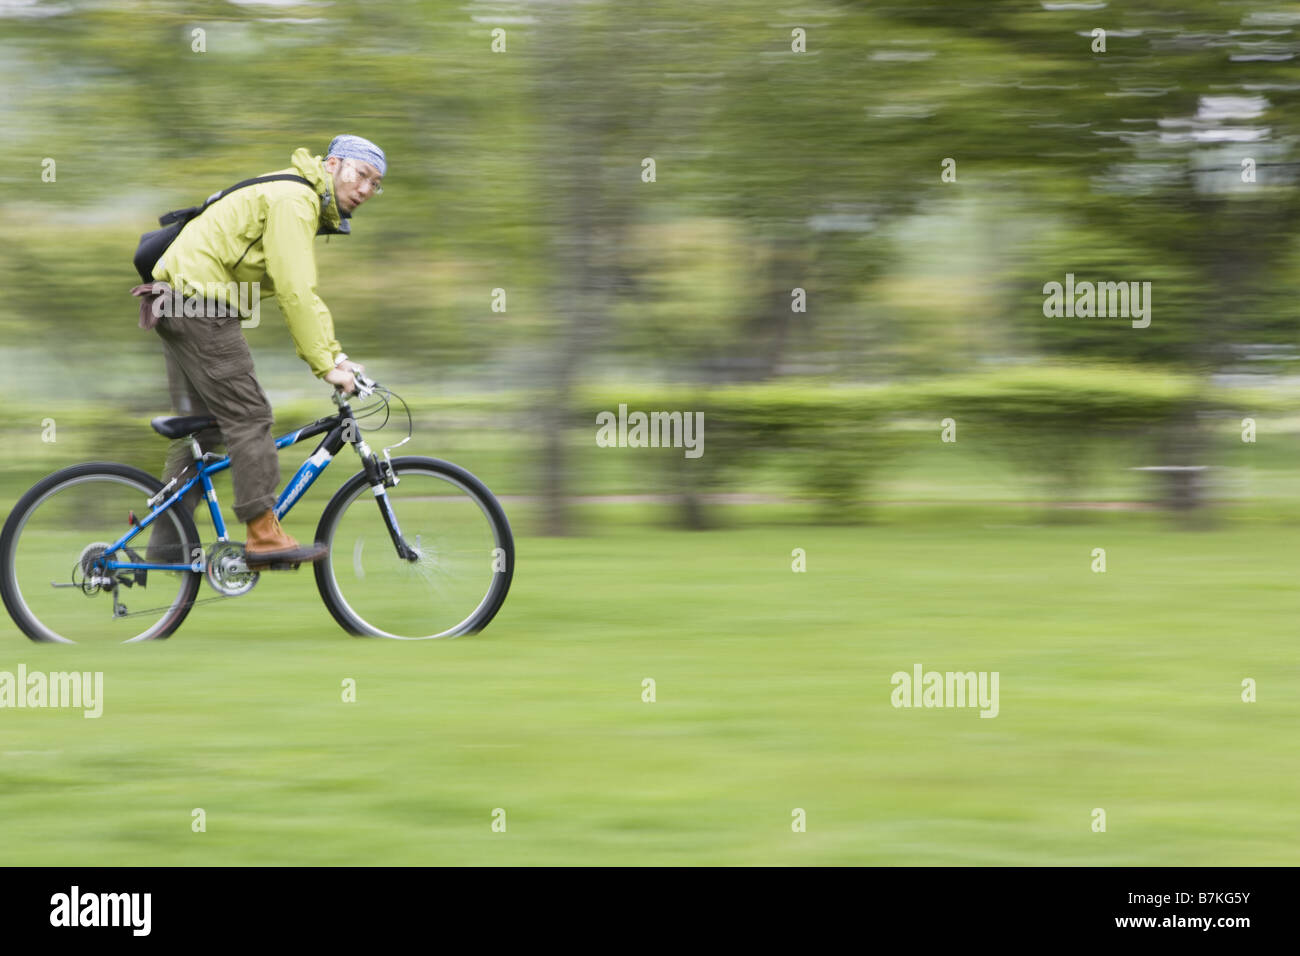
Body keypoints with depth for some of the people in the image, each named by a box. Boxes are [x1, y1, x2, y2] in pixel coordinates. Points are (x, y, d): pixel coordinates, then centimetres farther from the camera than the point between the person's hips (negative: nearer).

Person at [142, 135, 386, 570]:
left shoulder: (307, 205, 20)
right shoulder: (293, 199, -14)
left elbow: (305, 294, 23)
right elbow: (295, 292, -21)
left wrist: (336, 356, 14)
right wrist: (326, 365, -19)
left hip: (177, 305, 11)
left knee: (199, 428, 11)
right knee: (248, 416, -11)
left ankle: (165, 547, 11)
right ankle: (264, 536, -12)